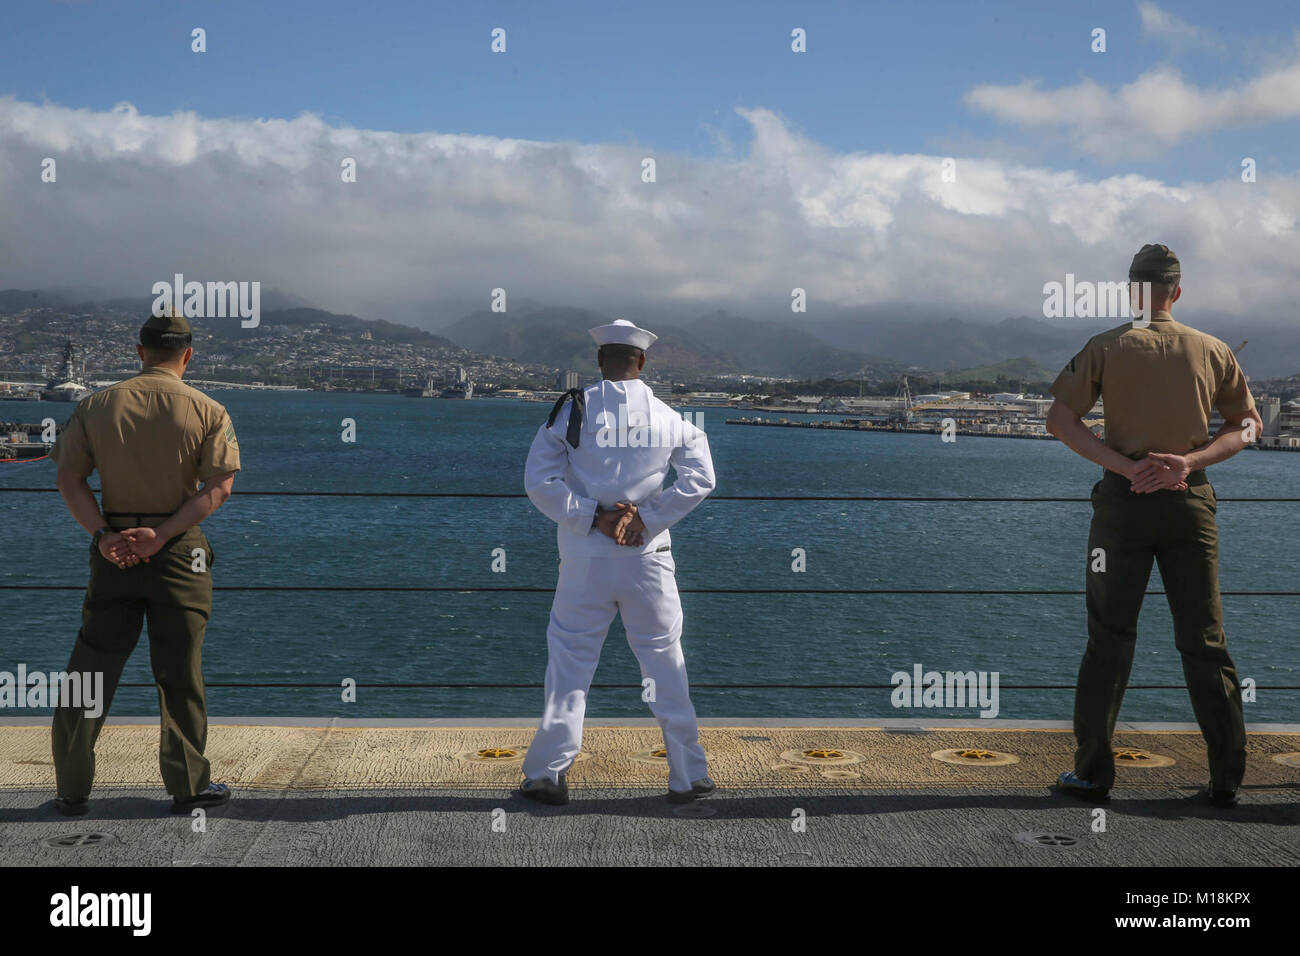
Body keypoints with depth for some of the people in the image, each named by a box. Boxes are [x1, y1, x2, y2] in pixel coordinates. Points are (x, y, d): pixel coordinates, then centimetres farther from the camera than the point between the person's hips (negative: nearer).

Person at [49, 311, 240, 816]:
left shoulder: (96, 406, 5)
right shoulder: (208, 412, -2)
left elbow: (69, 479, 0)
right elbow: (219, 486, -10)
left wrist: (102, 534, -9)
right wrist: (161, 534, -14)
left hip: (113, 550, 2)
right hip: (180, 552, -2)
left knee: (90, 669, 10)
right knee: (180, 673, 6)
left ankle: (72, 789, 16)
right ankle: (188, 784, 14)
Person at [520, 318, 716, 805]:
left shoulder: (574, 409, -1)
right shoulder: (668, 417, 4)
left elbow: (539, 481, -8)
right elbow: (700, 478, -4)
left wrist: (593, 517, -9)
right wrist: (646, 517, -6)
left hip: (586, 558, -1)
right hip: (648, 556, 1)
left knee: (570, 660, 7)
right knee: (665, 660, 10)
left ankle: (548, 774, 8)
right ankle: (688, 776, 16)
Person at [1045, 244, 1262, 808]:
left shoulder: (1107, 348, 0)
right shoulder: (1212, 351, 7)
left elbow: (1059, 419, -9)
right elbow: (1249, 424, 8)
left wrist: (1126, 466, -13)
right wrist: (1190, 461, -5)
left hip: (1123, 499, -1)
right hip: (1191, 501, 2)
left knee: (1109, 638, 6)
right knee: (1204, 640, 7)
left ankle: (1093, 773, 9)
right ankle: (1226, 779, 8)